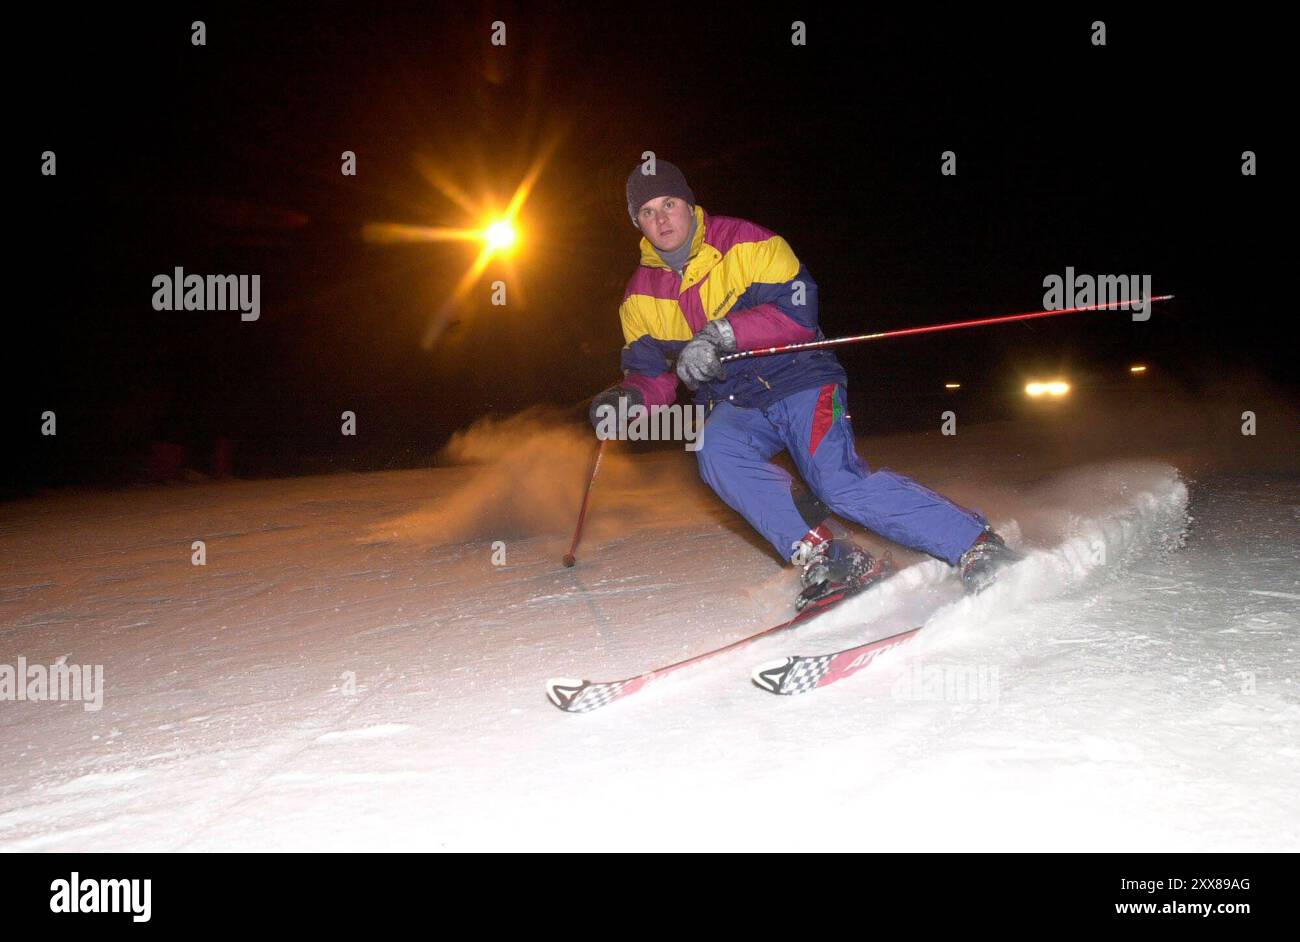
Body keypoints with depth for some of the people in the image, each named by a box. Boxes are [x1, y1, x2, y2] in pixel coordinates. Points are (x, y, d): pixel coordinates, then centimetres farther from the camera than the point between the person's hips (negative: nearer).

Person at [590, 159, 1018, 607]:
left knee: (840, 484, -25)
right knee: (714, 448, -31)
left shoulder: (745, 244, -6)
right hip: (734, 405, 4)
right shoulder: (641, 298, 8)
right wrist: (629, 398, -13)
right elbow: (651, 373, 11)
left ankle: (980, 546, -16)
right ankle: (823, 557, -29)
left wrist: (722, 334, -27)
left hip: (796, 379, -4)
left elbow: (798, 308, -15)